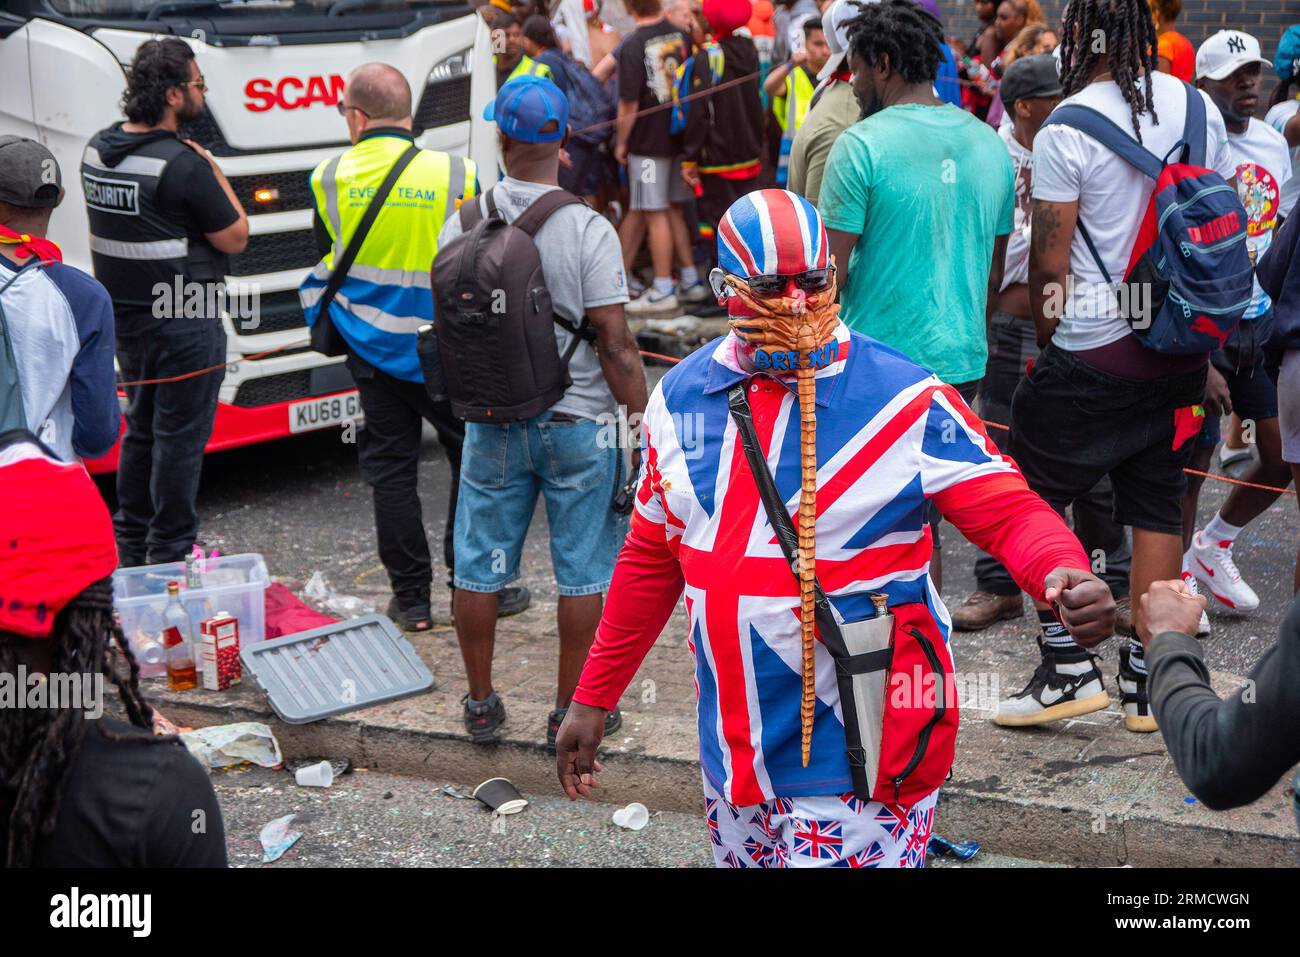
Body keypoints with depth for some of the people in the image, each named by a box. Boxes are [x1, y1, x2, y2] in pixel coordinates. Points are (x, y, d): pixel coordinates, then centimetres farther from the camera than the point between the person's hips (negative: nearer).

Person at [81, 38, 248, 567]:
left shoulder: (98, 149, 5)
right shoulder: (183, 165, -21)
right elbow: (234, 237, -13)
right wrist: (216, 174, -2)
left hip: (126, 315, 8)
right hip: (183, 323, -8)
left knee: (140, 429, 20)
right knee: (179, 439, 1)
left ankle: (131, 549, 29)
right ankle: (169, 558, 7)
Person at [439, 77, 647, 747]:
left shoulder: (461, 226, -3)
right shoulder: (587, 229, -14)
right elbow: (614, 343, -14)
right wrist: (643, 420, -5)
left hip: (491, 423, 3)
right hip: (577, 422, -3)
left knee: (480, 568, 14)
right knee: (581, 573, 9)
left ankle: (481, 704, 24)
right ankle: (571, 711, 16)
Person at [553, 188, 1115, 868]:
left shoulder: (905, 399, -11)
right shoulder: (680, 400, 3)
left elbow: (1009, 509, -14)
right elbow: (651, 559, 11)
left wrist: (1063, 574, -36)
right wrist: (593, 699, 13)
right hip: (734, 750, 5)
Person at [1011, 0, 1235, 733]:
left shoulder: (1067, 130, -12)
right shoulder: (1199, 108, 5)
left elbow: (1050, 264, -11)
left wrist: (1048, 342, 6)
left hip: (1093, 350, -6)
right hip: (1179, 347, 6)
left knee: (1035, 496, 7)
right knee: (1157, 506, 12)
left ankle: (1070, 667, 6)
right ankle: (1148, 682, 17)